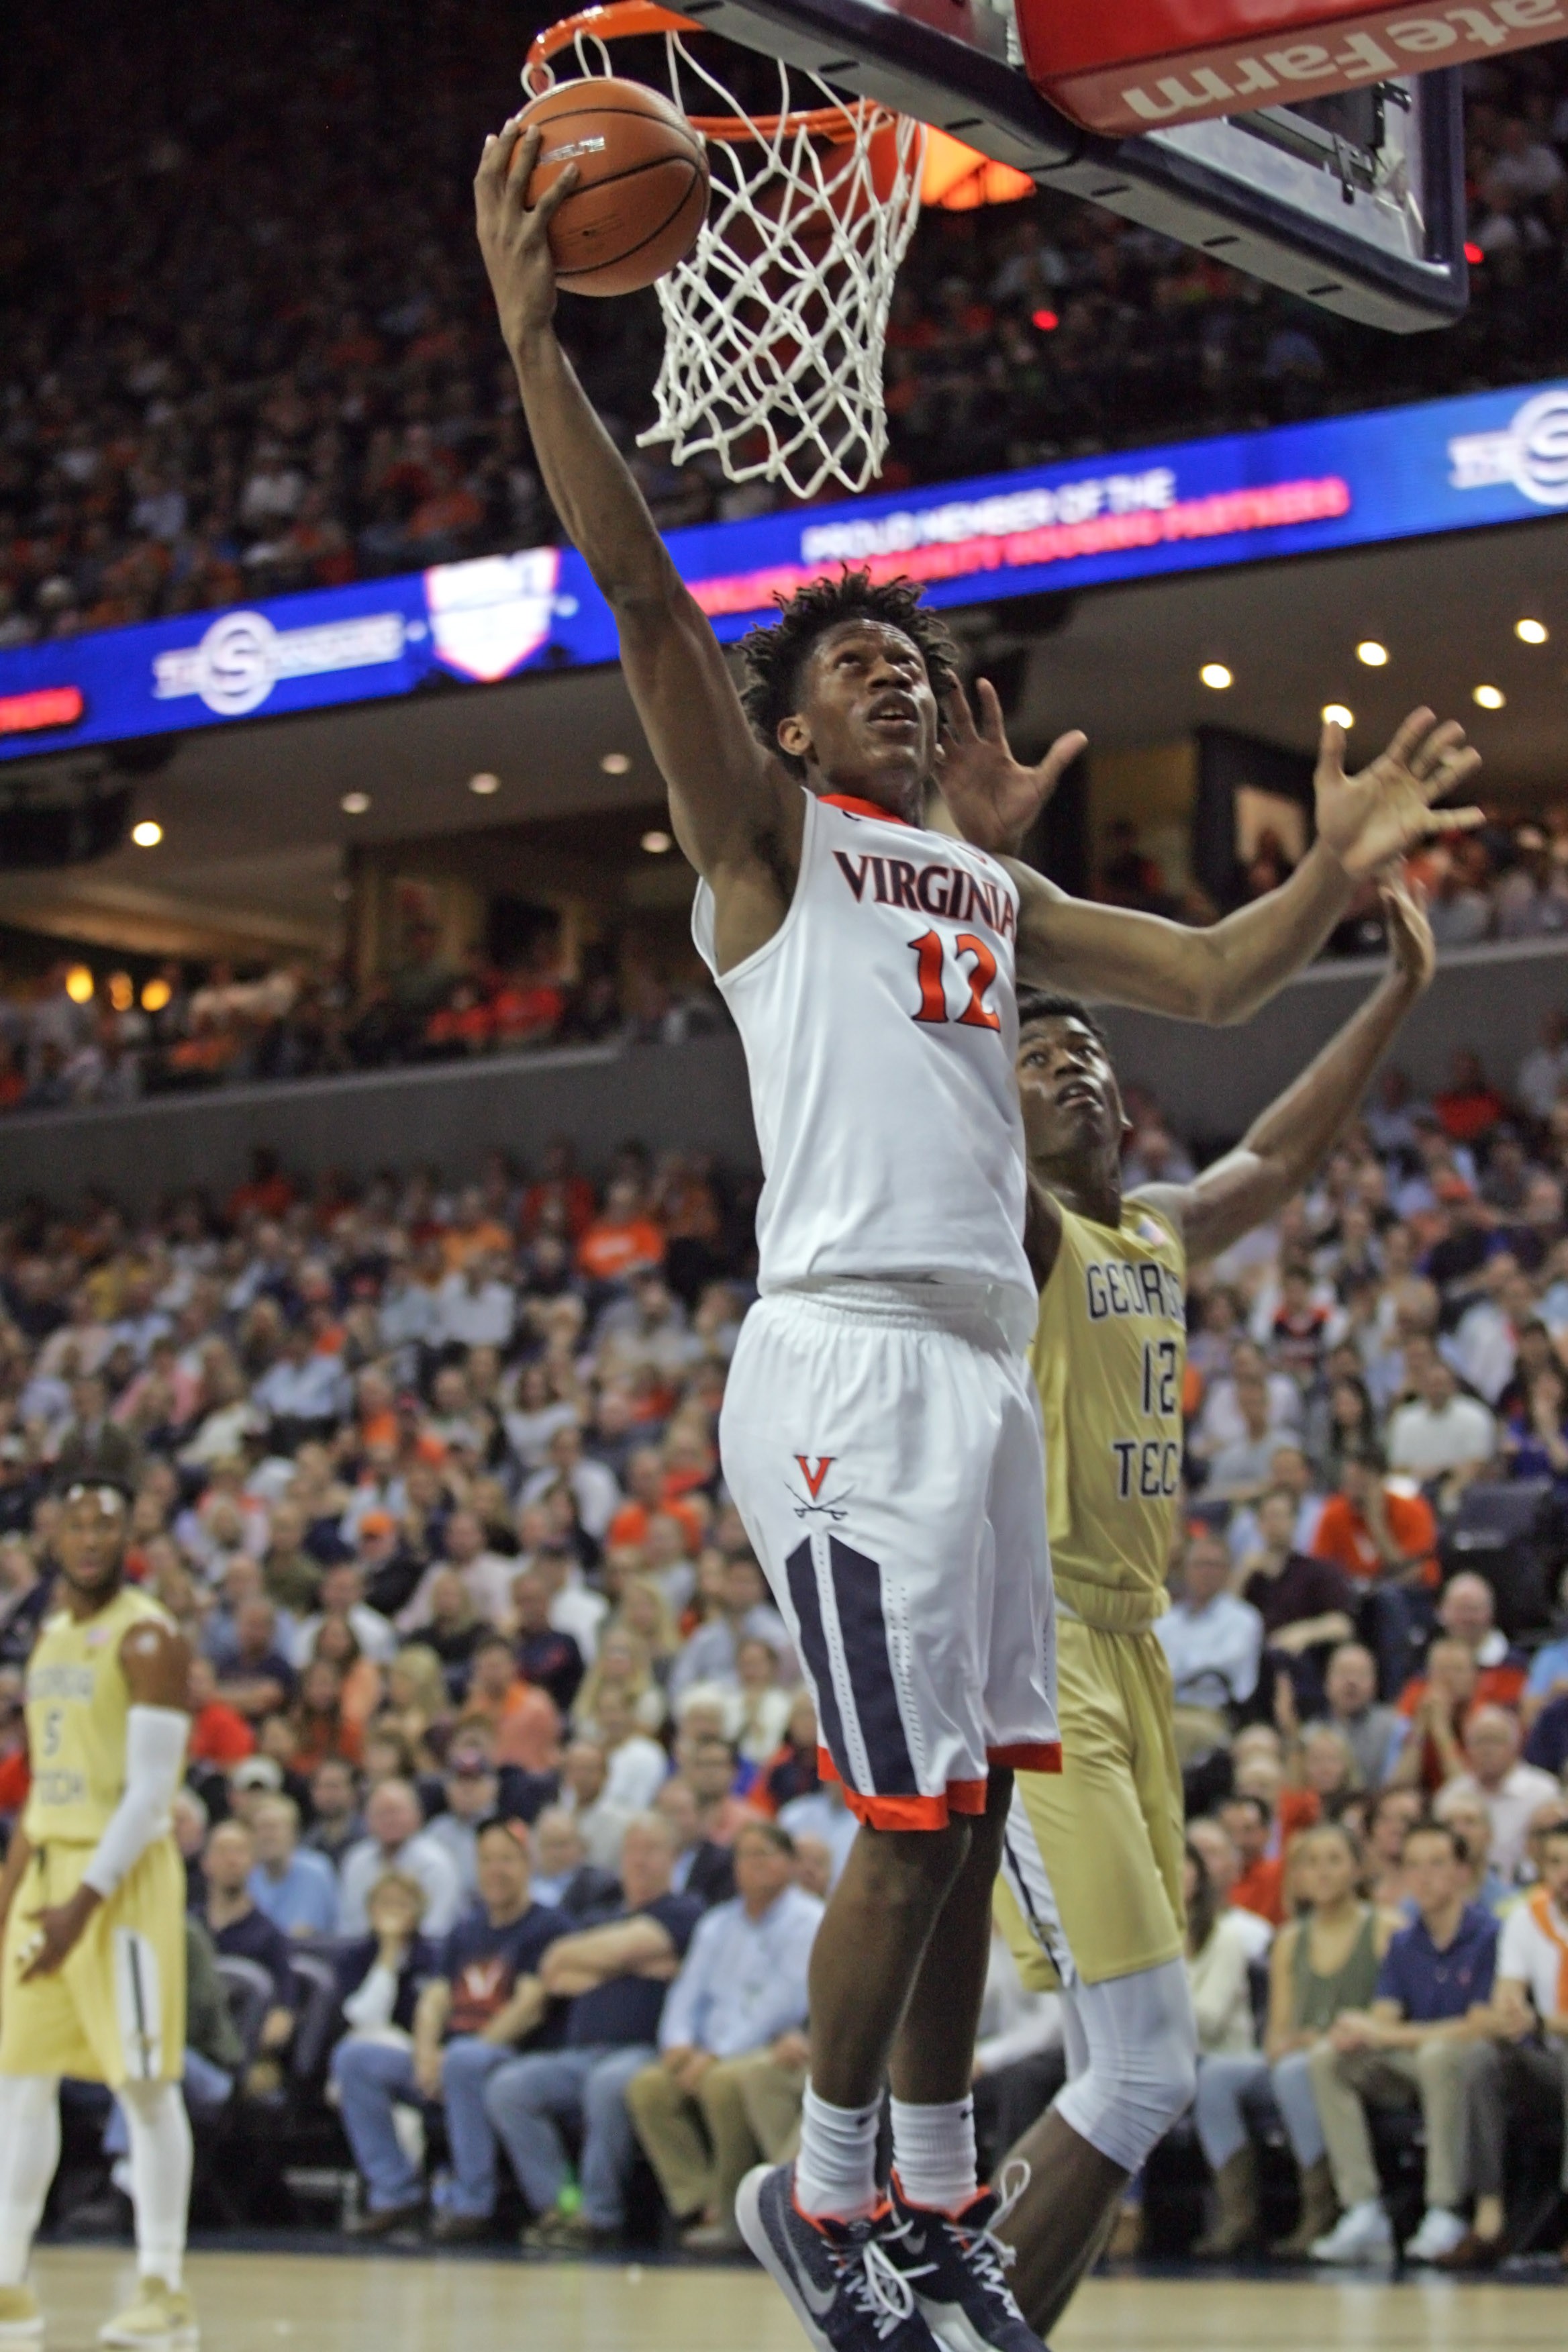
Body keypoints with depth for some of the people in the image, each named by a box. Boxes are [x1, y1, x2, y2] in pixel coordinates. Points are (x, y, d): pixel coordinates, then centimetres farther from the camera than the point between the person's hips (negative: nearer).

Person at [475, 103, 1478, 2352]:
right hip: (848, 1359, -7)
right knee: (912, 1815, -8)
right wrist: (535, 339, -21)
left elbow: (1207, 978, 25)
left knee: (969, 1810, 9)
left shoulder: (987, 882, 23)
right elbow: (645, 598, -11)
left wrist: (1339, 873, 9)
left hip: (985, 1362, 7)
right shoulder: (766, 834, 3)